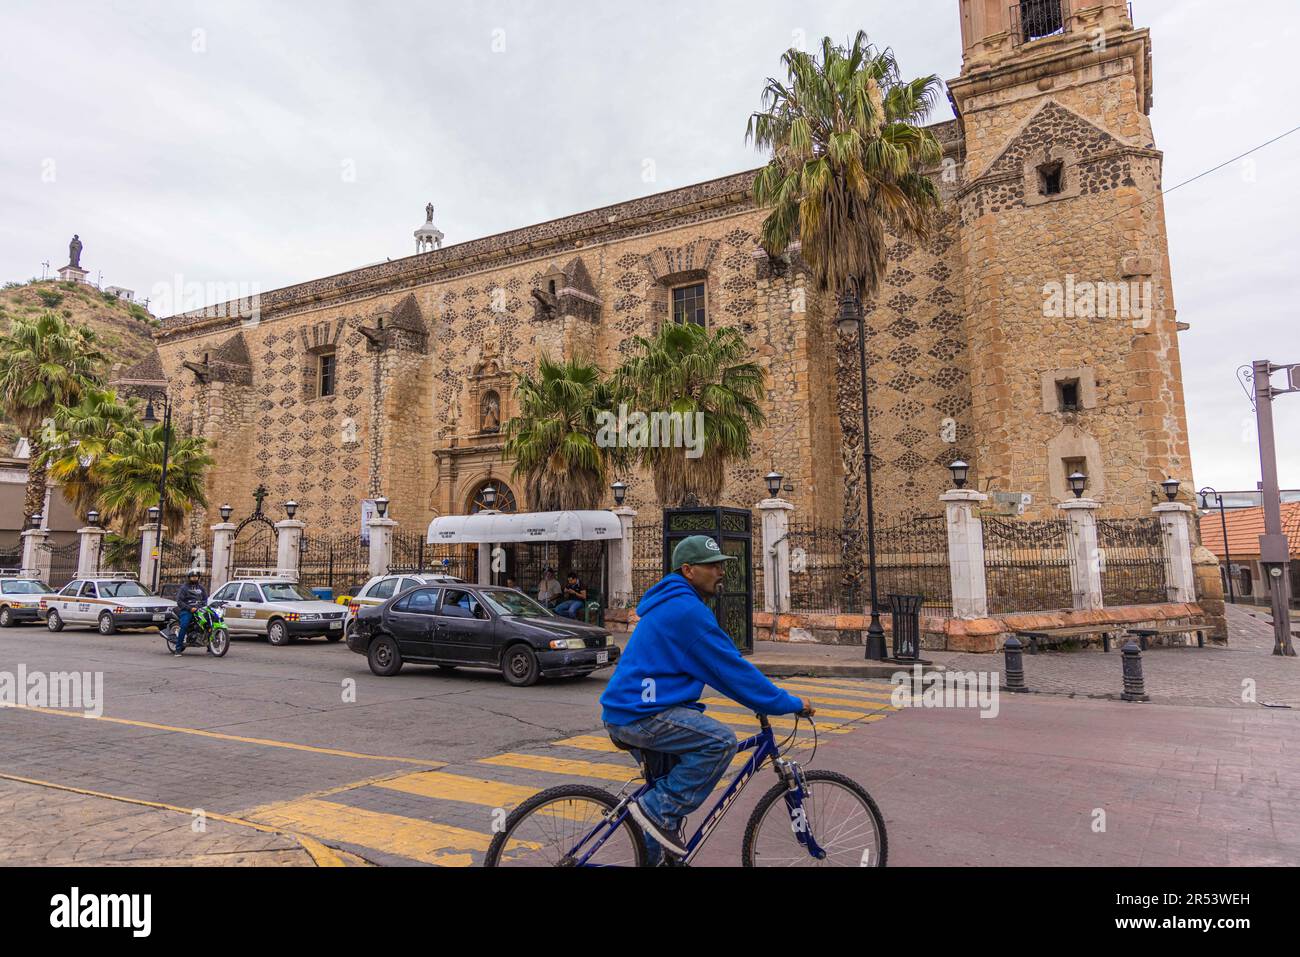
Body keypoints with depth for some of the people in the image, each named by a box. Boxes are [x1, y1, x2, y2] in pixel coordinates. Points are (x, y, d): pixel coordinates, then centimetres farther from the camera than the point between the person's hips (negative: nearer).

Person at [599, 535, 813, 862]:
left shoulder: (672, 605, 17)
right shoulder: (687, 610, -17)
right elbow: (731, 669, -17)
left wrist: (763, 698, 22)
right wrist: (790, 703, -9)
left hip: (626, 711, 11)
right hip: (640, 714, -11)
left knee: (669, 788, 22)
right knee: (721, 741, -23)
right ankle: (659, 811, -11)